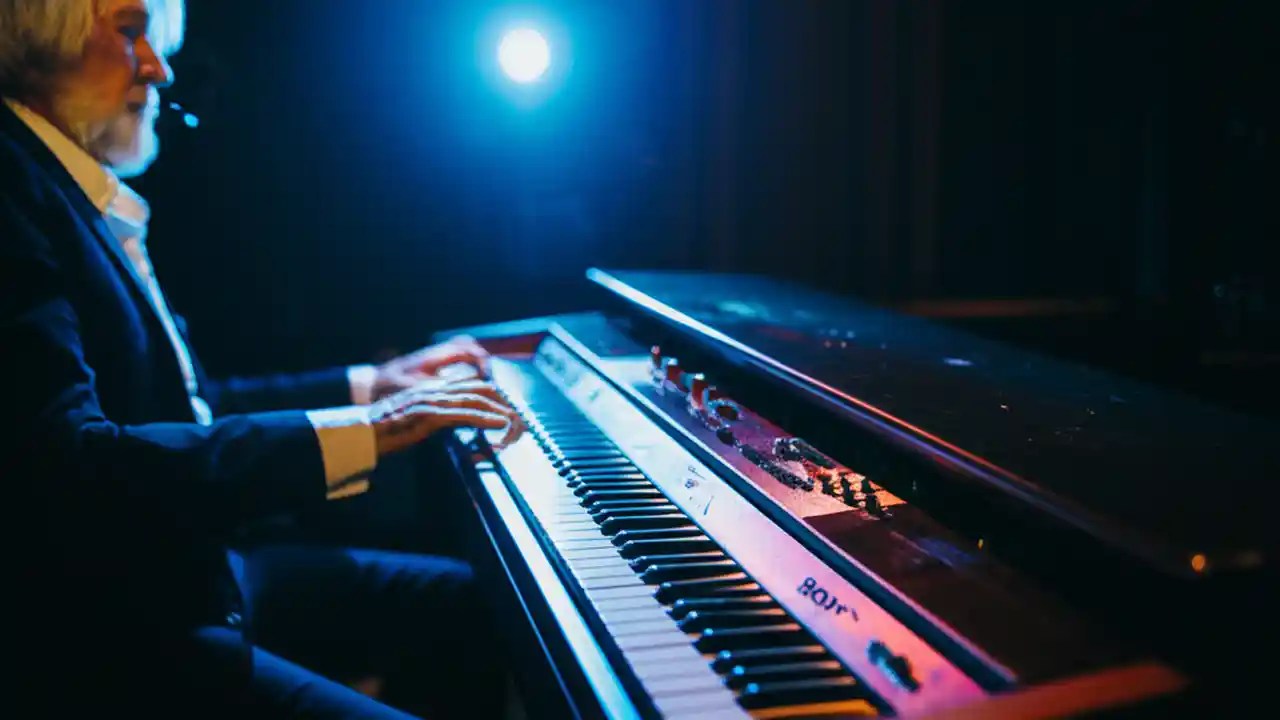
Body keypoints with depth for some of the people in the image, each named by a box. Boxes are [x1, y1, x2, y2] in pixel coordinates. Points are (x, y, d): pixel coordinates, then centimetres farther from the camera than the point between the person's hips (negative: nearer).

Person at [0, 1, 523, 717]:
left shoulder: (87, 196, 13)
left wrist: (368, 385, 18)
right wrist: (361, 432, -28)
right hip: (116, 636, -10)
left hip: (191, 574, 10)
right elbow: (70, 465, -29)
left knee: (473, 600, 14)